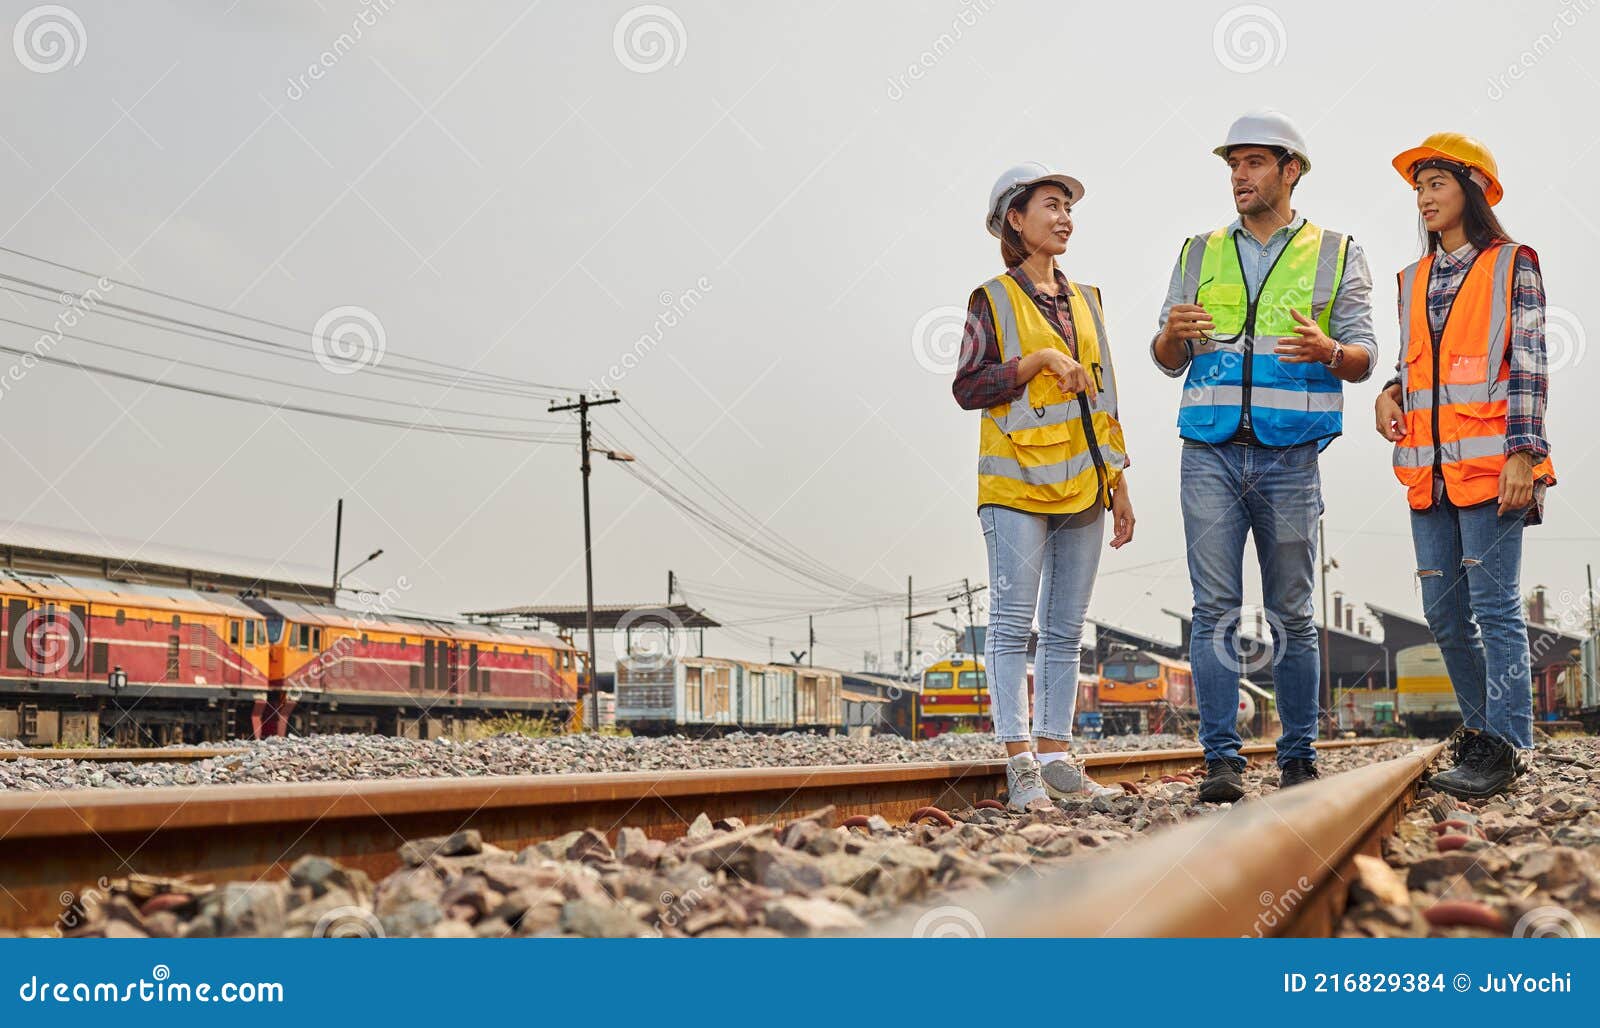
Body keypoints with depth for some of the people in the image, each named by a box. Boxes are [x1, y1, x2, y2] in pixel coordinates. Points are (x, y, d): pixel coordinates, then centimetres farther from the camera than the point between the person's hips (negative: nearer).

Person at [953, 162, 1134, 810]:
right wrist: (1040, 358, -16)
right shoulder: (994, 300, 1)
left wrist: (1118, 484, 14)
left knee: (1066, 630, 7)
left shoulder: (1084, 299, 17)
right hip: (1018, 486, -6)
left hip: (1083, 486, 6)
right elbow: (968, 387, -8)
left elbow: (1102, 398, 18)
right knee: (1014, 625, -6)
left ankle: (1056, 756, 12)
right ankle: (1020, 762, -3)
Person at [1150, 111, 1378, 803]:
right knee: (1214, 608, -5)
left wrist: (1328, 350, -19)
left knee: (1292, 613, 3)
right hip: (1210, 455, 1)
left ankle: (1298, 759, 12)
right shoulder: (1200, 254, 15)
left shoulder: (1336, 255, 10)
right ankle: (1221, 760, -2)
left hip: (1290, 456, -1)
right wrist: (1173, 334, -9)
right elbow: (1169, 363, 14)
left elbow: (1364, 358, 4)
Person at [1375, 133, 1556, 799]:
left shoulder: (1512, 266, 2)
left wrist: (1523, 453, -13)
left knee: (1495, 605, -7)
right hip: (1428, 467, 6)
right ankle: (1482, 728, 20)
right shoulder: (1413, 280, 18)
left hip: (1488, 460, -6)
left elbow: (1529, 366, -4)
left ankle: (1505, 744, -1)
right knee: (1444, 612, 7)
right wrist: (1389, 394, 4)